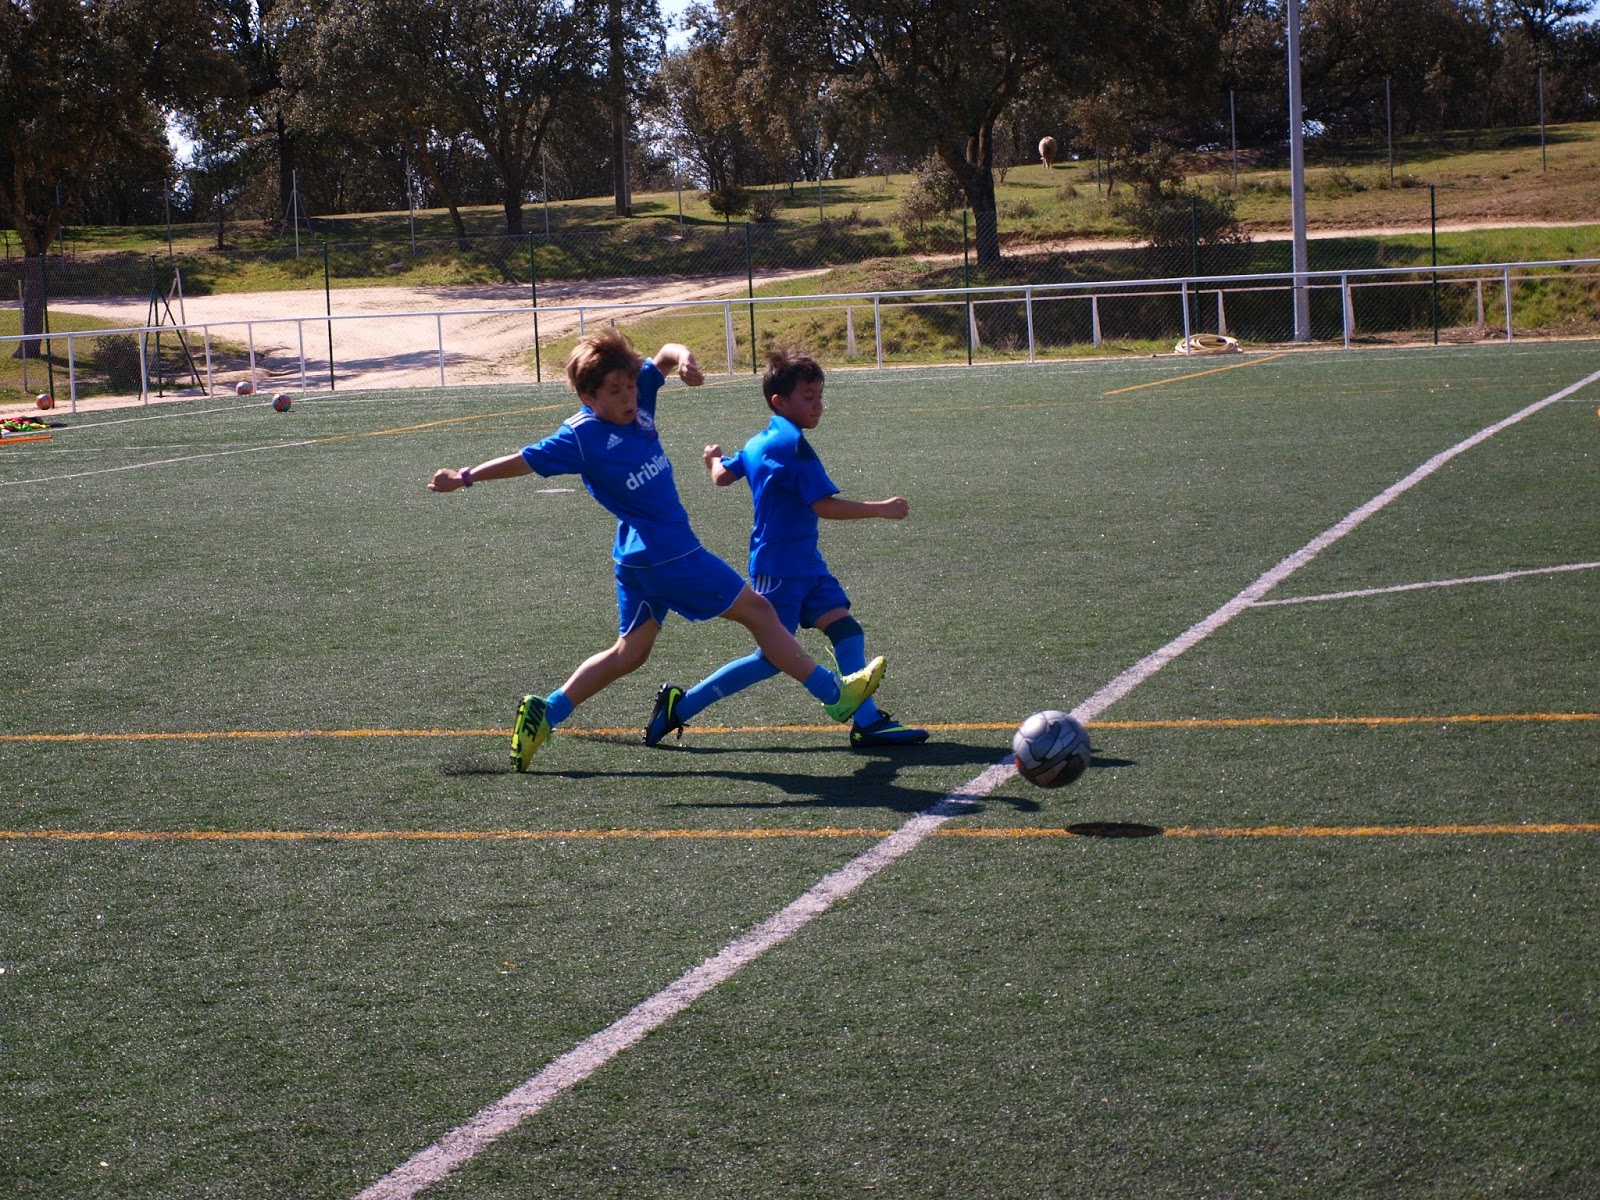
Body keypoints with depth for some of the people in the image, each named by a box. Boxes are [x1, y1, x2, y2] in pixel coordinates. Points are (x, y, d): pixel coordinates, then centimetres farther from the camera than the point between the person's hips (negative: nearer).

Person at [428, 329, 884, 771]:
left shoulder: (638, 398, 2)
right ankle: (836, 694, 14)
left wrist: (683, 358, -18)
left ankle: (544, 714, 14)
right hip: (668, 554, -8)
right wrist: (465, 477, -9)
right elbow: (525, 461, -10)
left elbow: (665, 355, 5)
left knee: (629, 653, 16)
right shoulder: (582, 436, -16)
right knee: (757, 611, 3)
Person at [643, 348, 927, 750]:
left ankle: (868, 723, -4)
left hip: (805, 564, 10)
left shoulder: (759, 442, 11)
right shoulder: (793, 444, -18)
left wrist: (715, 459, 45)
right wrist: (881, 508, -17)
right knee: (773, 659, -4)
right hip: (779, 567, -10)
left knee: (846, 631, -1)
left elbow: (722, 476, 21)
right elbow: (824, 505, -23)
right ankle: (680, 705, 4)